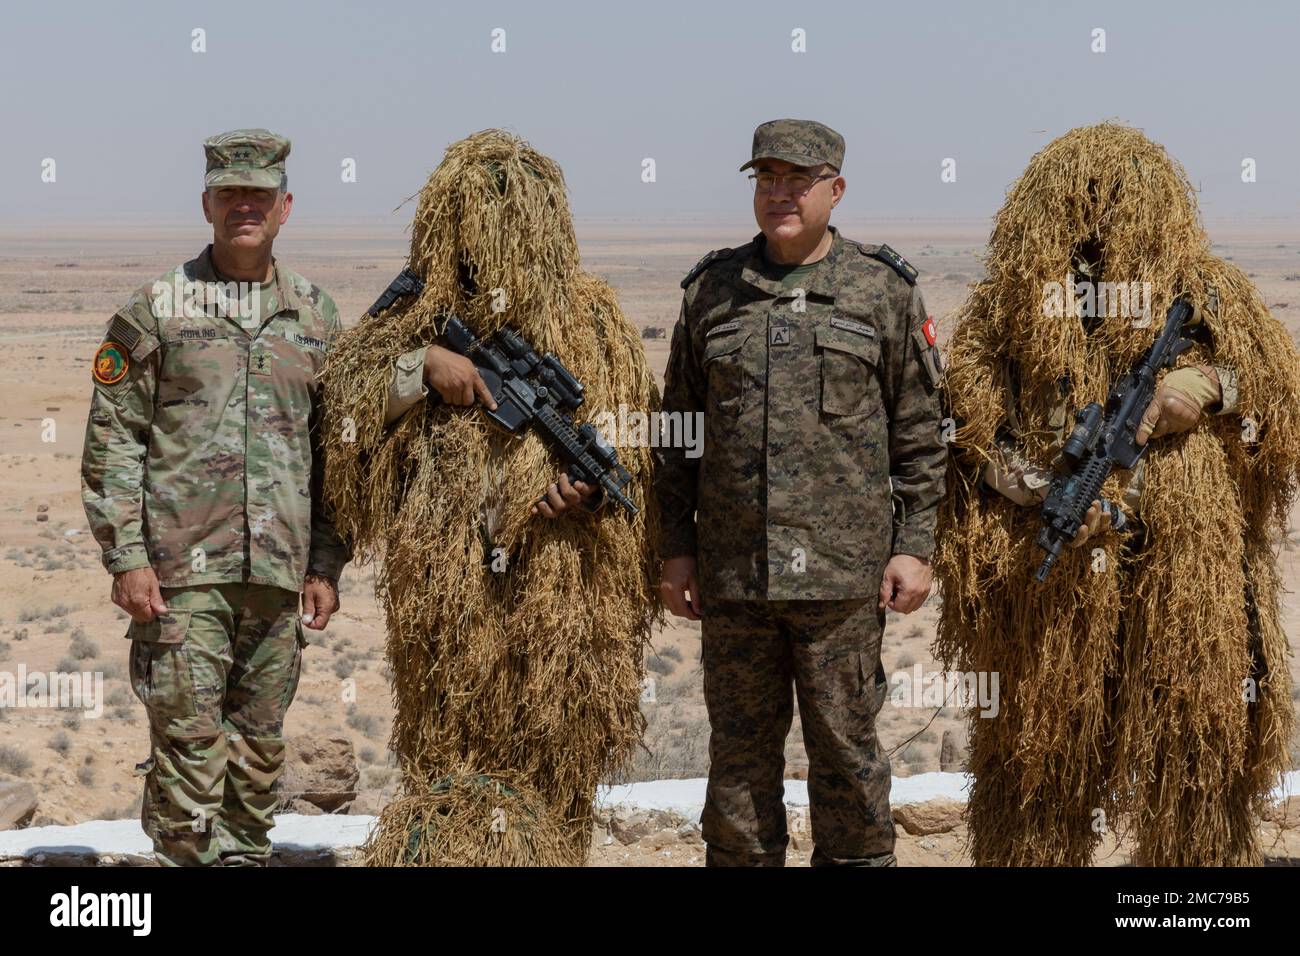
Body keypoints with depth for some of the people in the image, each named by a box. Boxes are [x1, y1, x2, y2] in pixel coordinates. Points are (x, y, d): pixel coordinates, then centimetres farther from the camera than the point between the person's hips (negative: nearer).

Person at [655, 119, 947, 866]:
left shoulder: (886, 291, 2)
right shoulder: (712, 290, 9)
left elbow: (920, 433, 3)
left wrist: (915, 546, -3)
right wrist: (676, 547, 7)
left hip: (843, 573, -2)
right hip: (733, 572, 2)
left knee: (847, 748, 4)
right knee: (740, 751, 8)